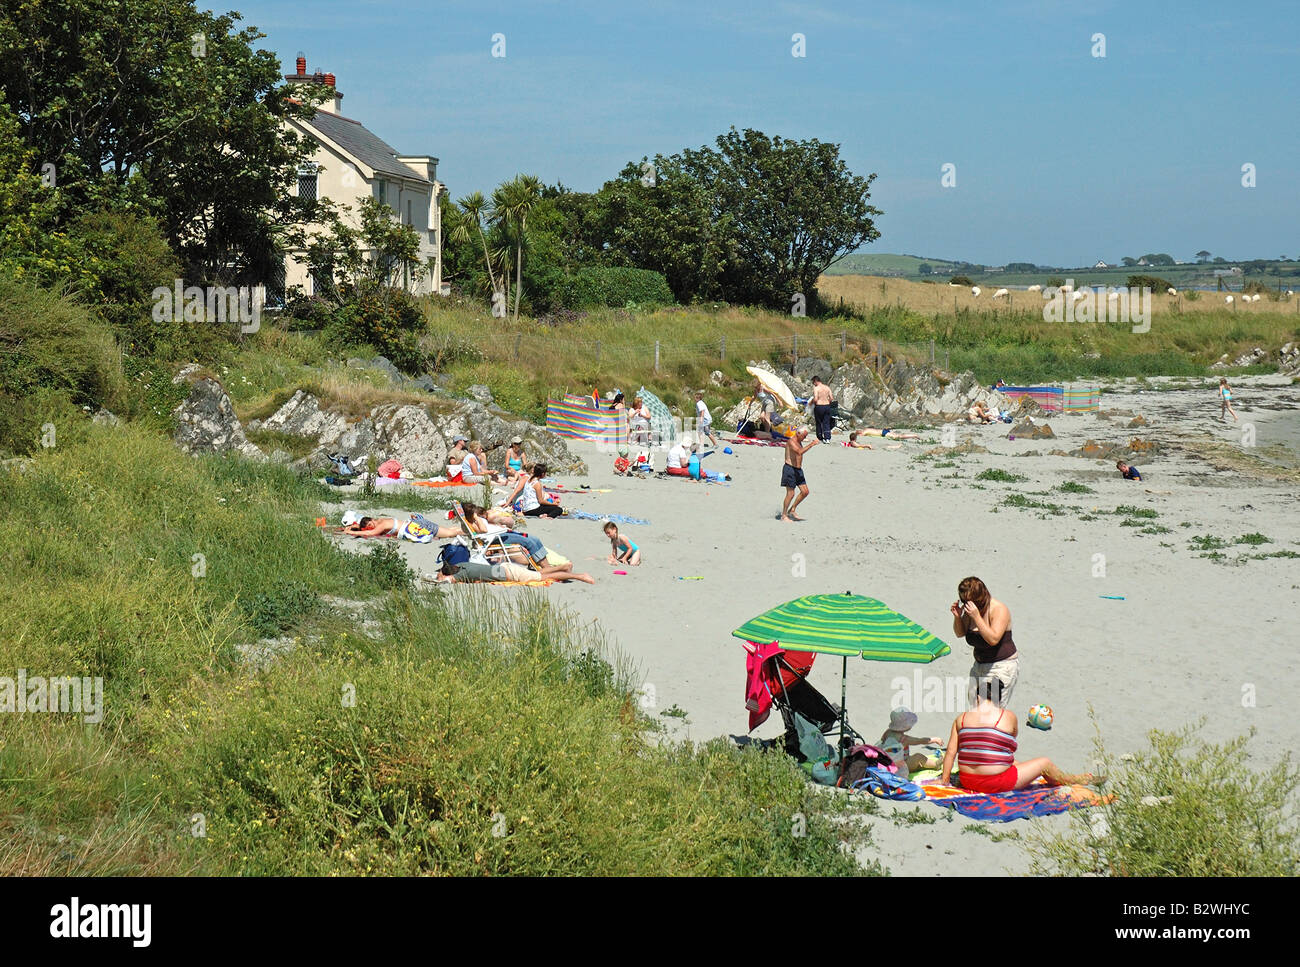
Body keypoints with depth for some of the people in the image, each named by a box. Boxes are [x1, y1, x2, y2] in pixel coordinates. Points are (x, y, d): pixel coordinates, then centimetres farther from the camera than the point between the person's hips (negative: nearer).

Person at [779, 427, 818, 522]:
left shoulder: (799, 442, 15)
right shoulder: (791, 441, -15)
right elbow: (800, 452, -31)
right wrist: (811, 444, -30)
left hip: (798, 470, 9)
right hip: (789, 468, -9)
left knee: (805, 492, 4)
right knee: (790, 494, -7)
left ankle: (792, 510, 17)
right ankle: (783, 515, 5)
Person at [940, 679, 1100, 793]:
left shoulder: (961, 718, 1)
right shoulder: (1008, 717, -7)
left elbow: (951, 751, 0)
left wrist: (945, 780, 9)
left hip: (967, 782, 5)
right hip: (996, 783, -5)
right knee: (1044, 763, 15)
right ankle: (1072, 780, 41)